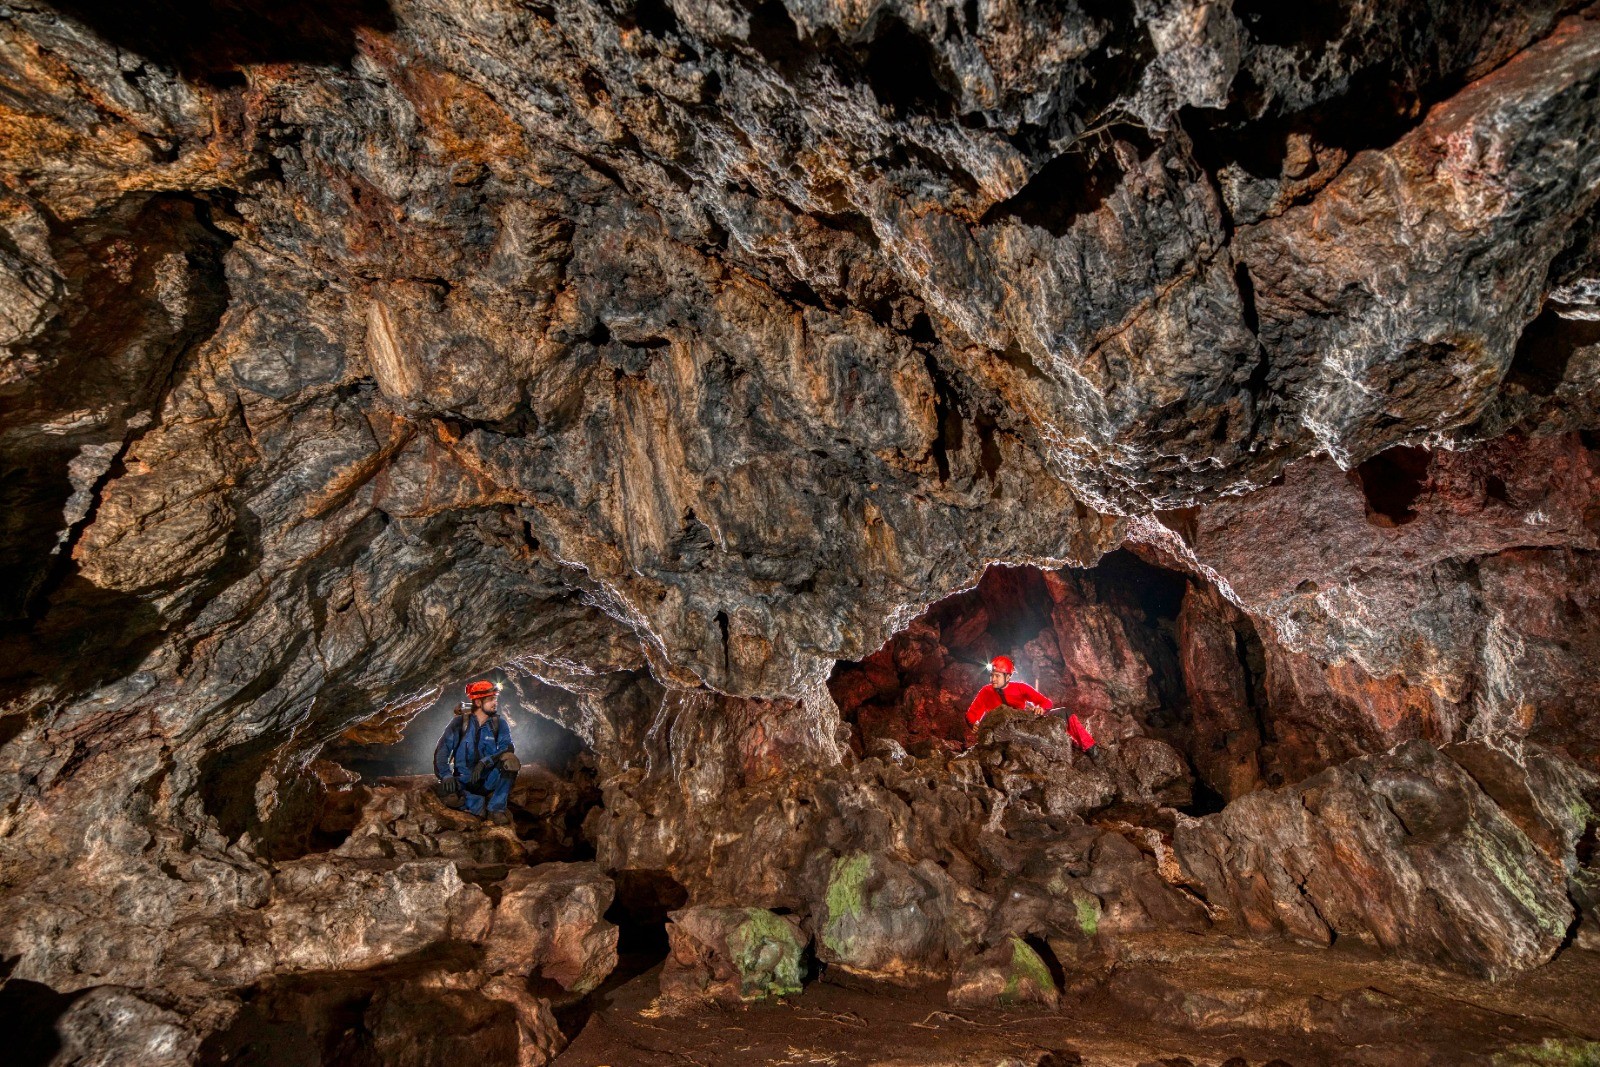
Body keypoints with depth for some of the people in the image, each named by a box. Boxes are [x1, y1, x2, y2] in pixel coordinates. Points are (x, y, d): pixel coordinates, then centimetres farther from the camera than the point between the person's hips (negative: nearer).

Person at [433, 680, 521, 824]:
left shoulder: (499, 723, -2)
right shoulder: (460, 722, -5)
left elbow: (507, 749, -15)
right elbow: (441, 751, -10)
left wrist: (484, 762, -30)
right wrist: (446, 775, -26)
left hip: (489, 780, 1)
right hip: (464, 781, -1)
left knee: (511, 760, -29)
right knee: (446, 794, -34)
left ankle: (496, 808, -17)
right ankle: (484, 806, -12)